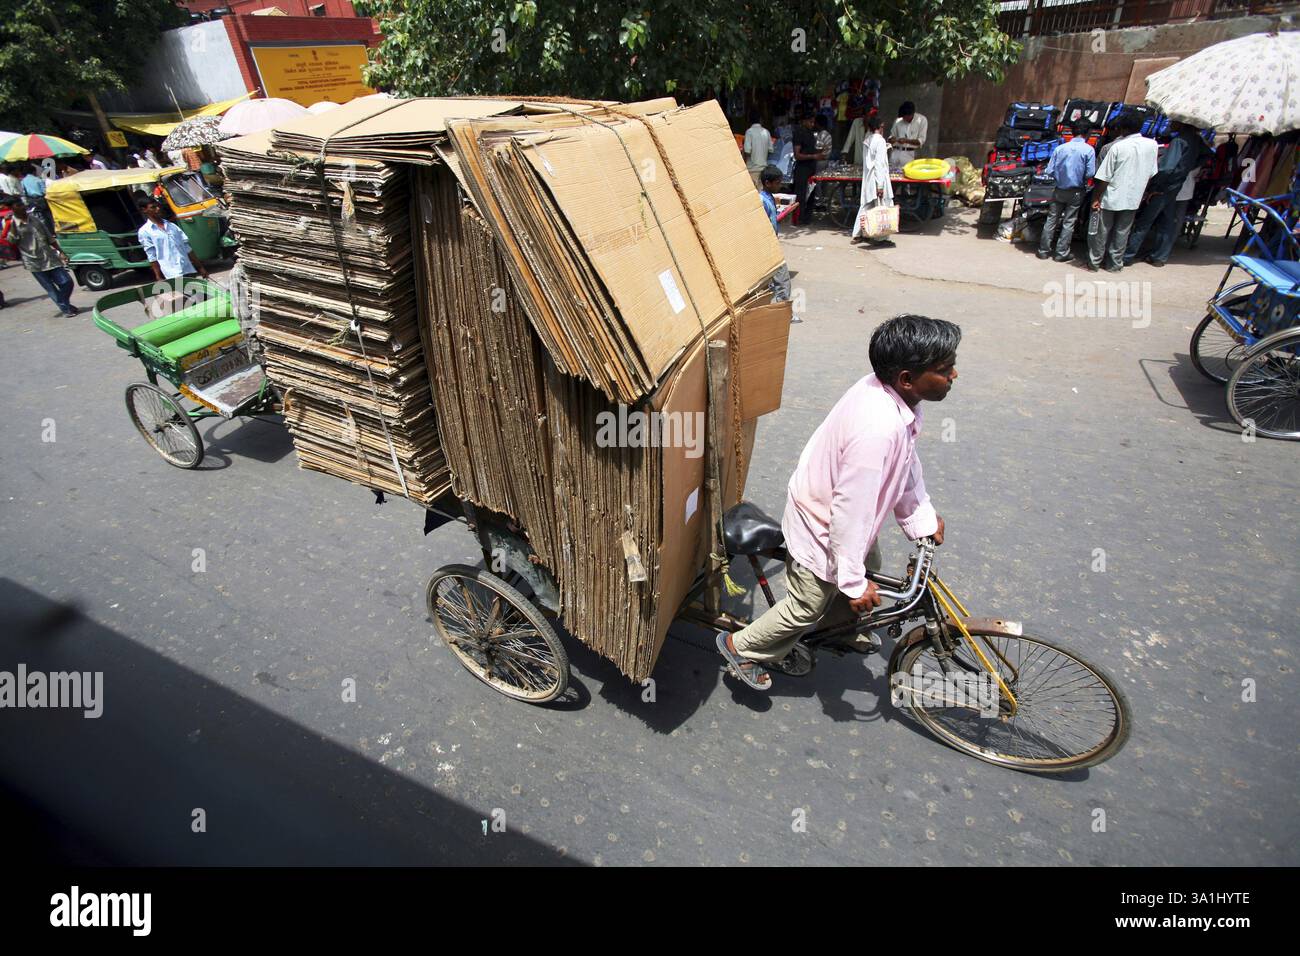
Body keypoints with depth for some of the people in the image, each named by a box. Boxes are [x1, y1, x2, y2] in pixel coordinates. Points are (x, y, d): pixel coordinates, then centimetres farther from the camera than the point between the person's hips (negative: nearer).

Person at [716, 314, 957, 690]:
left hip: (844, 514, 9)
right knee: (808, 608, 12)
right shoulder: (877, 429, -40)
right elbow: (848, 510, -33)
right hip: (822, 525, -8)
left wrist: (922, 517, 10)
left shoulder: (891, 390, -12)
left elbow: (905, 461, 5)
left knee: (868, 568, 30)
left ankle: (841, 628, 56)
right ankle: (740, 647, 33)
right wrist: (854, 583, -22)